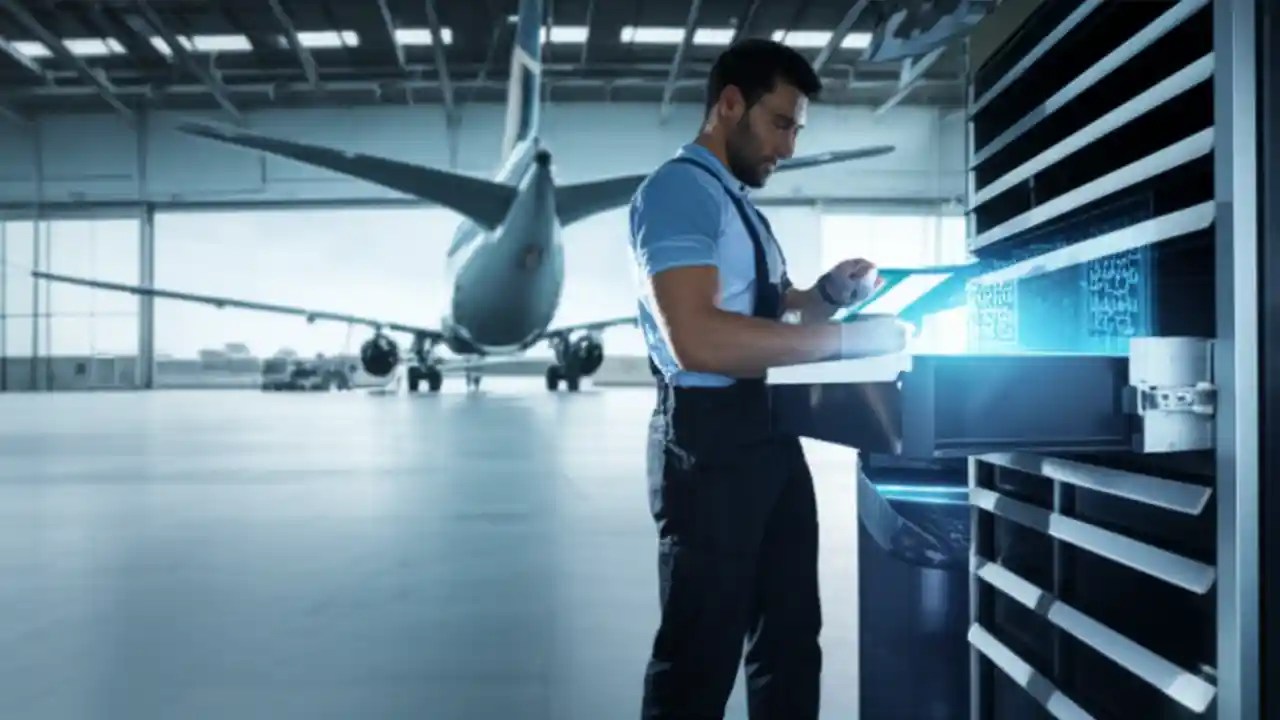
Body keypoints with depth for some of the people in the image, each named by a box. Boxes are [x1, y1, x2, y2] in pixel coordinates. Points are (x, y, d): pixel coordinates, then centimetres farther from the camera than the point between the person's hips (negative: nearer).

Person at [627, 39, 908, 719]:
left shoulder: (740, 202, 17)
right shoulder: (678, 189, -14)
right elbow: (697, 339, -28)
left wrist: (827, 293, 5)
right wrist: (848, 338, -23)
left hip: (770, 436, 10)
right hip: (711, 439, -10)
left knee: (790, 639, 19)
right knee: (701, 656, 4)